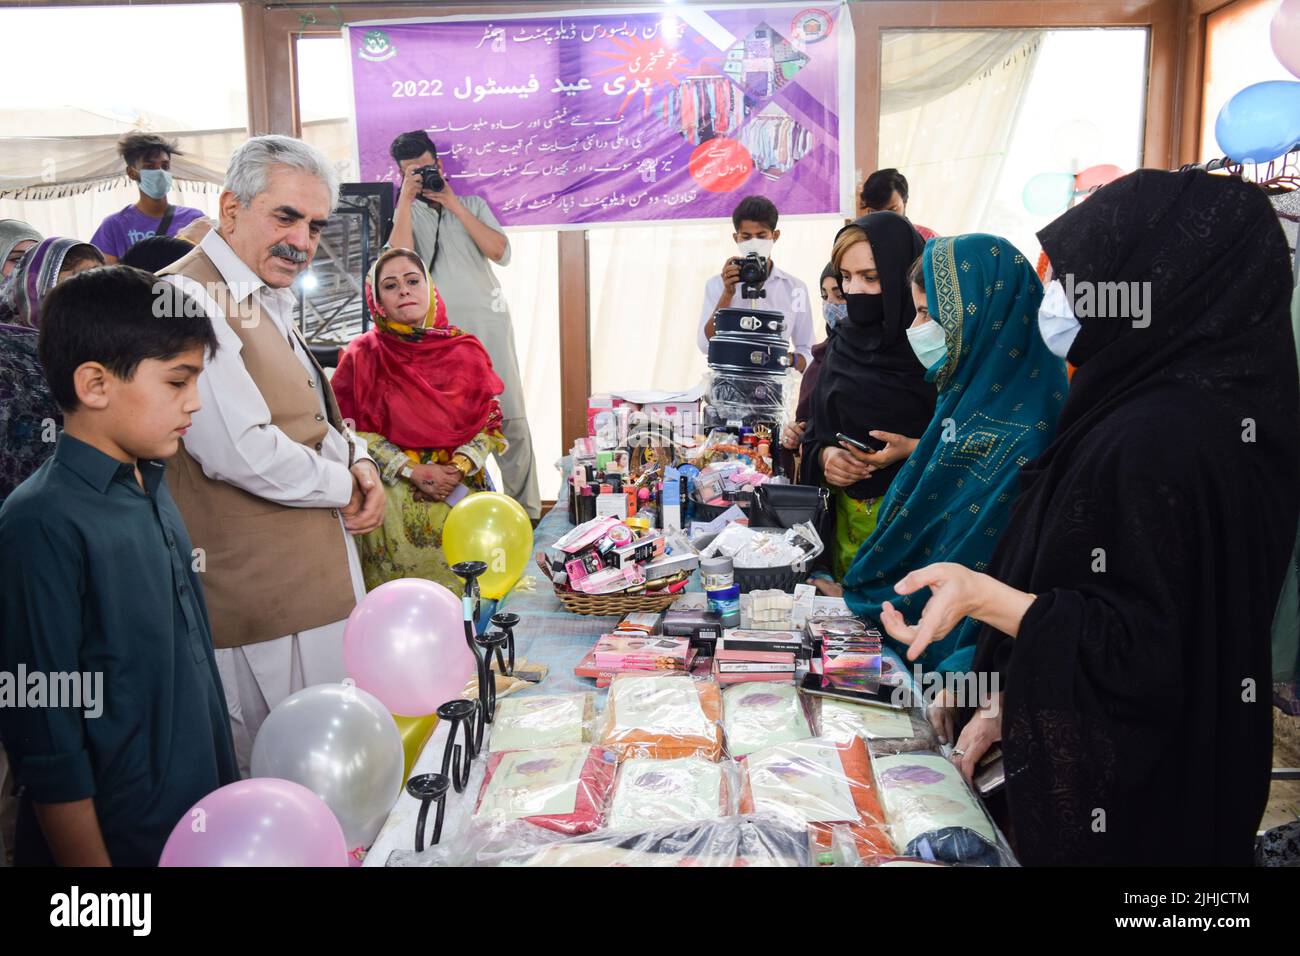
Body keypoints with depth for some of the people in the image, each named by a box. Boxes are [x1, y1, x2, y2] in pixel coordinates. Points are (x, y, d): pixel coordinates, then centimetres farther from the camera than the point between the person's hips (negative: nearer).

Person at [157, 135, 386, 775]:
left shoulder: (270, 299, 13)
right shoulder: (190, 300, -19)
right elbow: (242, 452, -26)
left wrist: (359, 461, 0)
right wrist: (345, 484, -11)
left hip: (314, 572, 10)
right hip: (261, 591, -10)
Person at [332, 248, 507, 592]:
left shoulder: (466, 351, 5)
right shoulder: (363, 356, 0)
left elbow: (490, 423, 4)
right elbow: (356, 432, -4)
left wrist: (460, 467, -12)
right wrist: (412, 471, -14)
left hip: (461, 495, 2)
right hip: (393, 497, -1)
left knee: (460, 594, 4)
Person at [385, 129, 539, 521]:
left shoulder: (472, 205, 14)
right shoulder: (405, 215, 12)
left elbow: (500, 252, -4)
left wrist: (453, 205, -4)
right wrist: (406, 199, -6)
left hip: (488, 323, 1)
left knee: (511, 419, -1)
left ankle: (527, 510, 6)